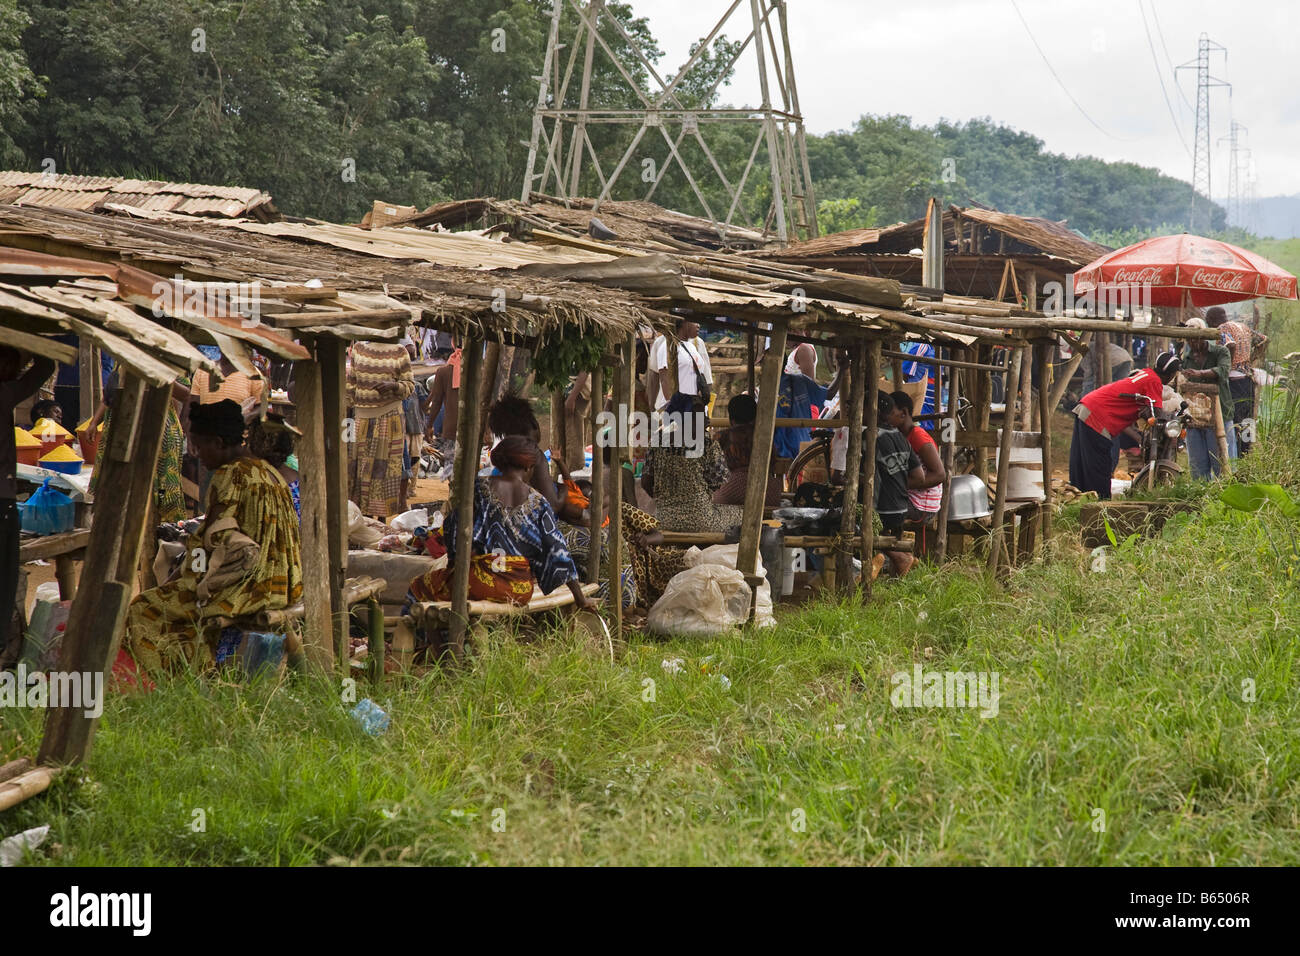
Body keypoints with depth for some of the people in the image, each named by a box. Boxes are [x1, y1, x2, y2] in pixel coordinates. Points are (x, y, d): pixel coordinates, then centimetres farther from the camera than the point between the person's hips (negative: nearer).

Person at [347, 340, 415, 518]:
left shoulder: (399, 351, 2)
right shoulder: (359, 348, 10)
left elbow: (410, 385, 2)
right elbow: (351, 383, 15)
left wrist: (394, 386, -17)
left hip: (389, 417, -3)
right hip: (361, 417, 3)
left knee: (384, 465, -4)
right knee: (358, 464, 0)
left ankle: (382, 519, 2)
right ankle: (366, 516, 7)